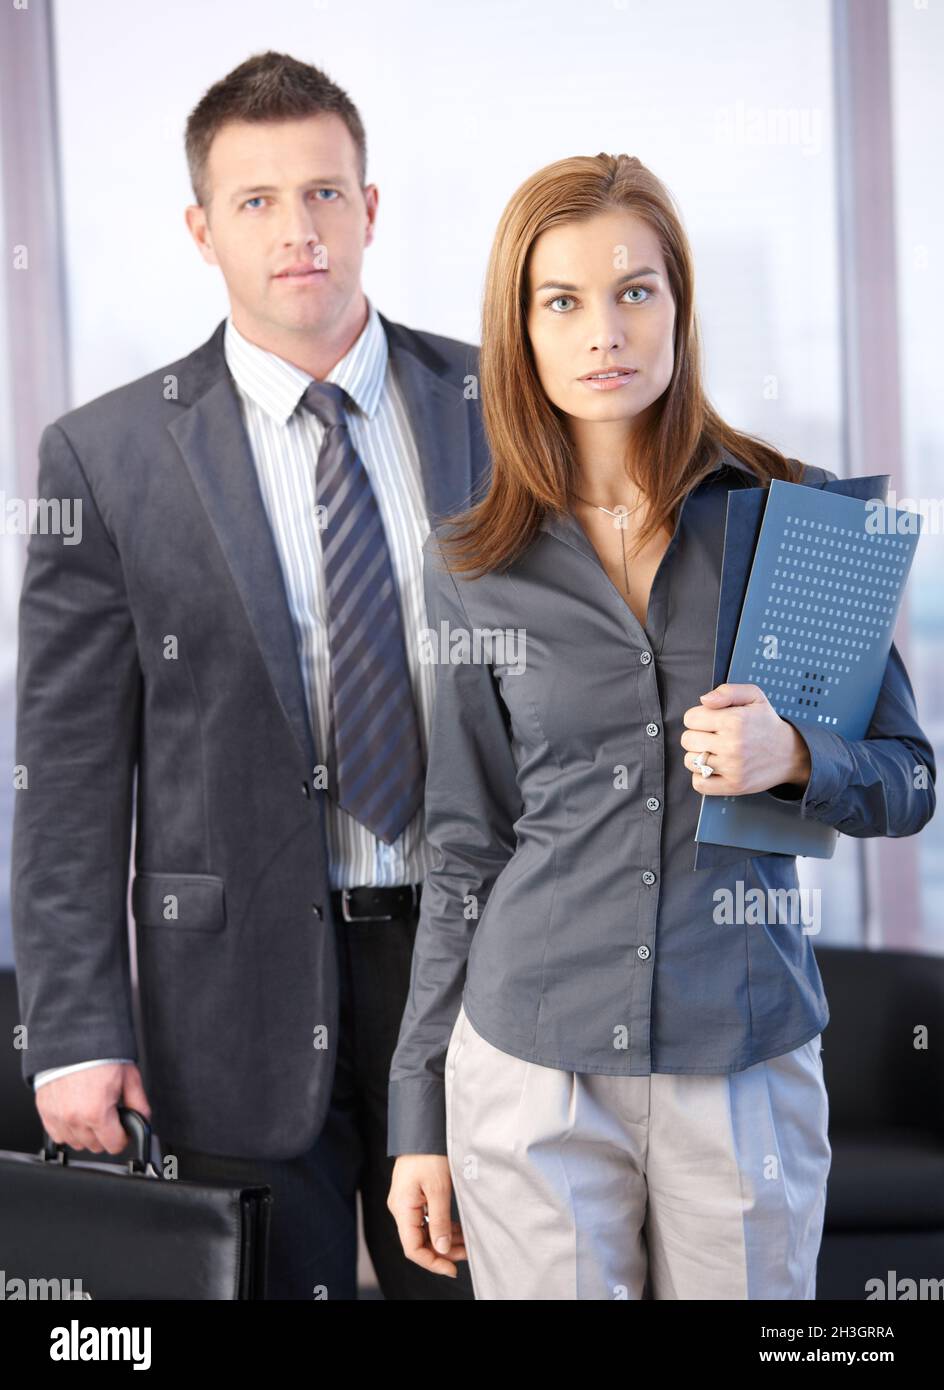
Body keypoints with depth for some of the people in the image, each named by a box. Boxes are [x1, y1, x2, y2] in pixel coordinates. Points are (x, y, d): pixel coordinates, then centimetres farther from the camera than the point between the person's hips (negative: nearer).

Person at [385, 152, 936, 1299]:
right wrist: (419, 1114, 7)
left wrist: (796, 757, -18)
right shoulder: (474, 564, 1)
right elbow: (466, 850, 7)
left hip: (749, 1068, 0)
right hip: (529, 1068, 0)